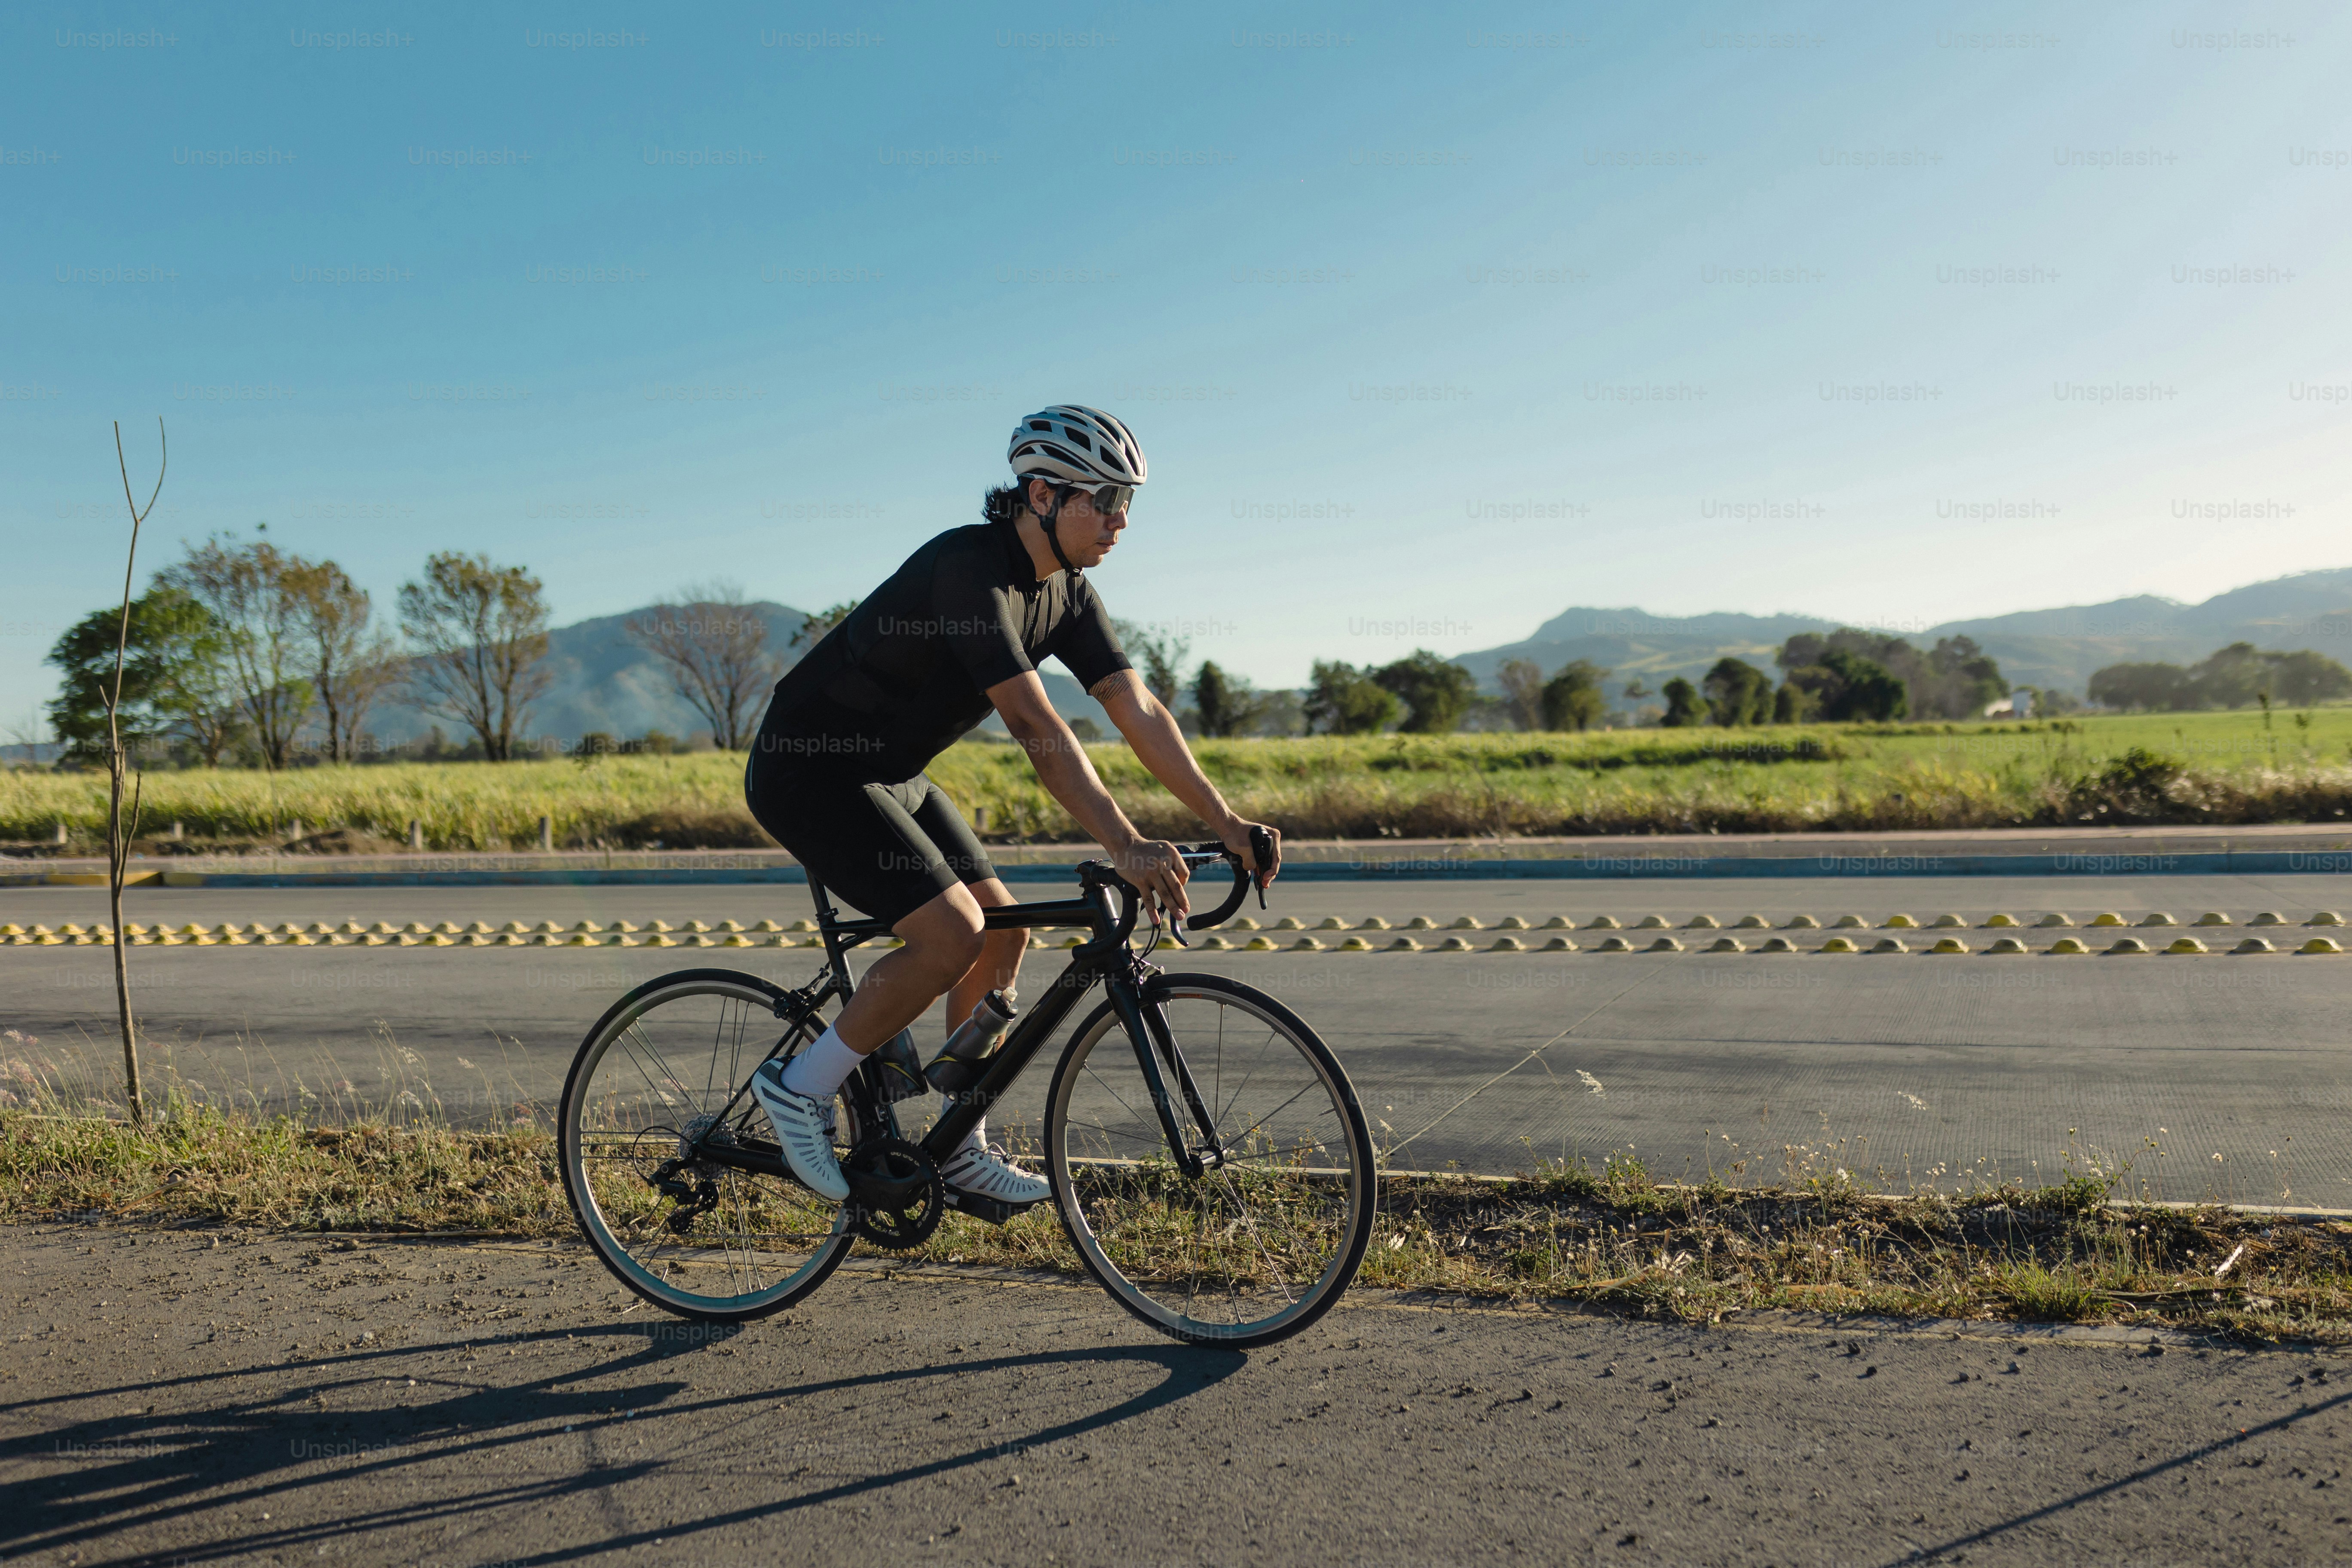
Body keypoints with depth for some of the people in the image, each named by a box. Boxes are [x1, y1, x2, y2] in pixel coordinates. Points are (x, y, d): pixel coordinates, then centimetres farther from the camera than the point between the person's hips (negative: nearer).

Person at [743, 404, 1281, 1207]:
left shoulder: (1067, 592, 0)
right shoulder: (968, 567, -27)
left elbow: (1139, 710, -2)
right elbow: (1033, 724, -36)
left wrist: (1228, 823, -9)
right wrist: (1125, 846, -41)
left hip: (892, 774, 9)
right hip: (810, 770, -9)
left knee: (1003, 931, 5)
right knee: (952, 937, -20)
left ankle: (958, 1145, 17)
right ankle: (800, 1088, -2)